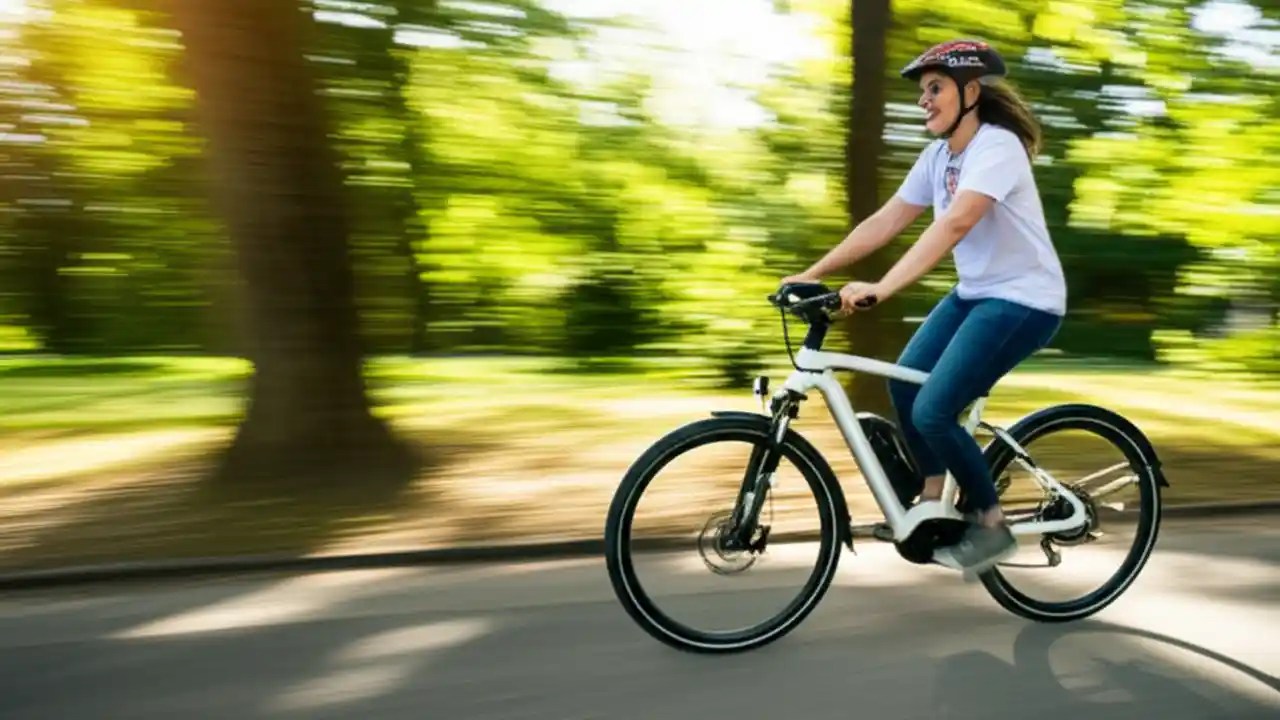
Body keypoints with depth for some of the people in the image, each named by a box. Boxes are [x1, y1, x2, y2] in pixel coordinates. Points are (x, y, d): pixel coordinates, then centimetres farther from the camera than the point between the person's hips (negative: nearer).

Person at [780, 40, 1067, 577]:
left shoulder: (997, 146, -20)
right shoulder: (938, 156, 5)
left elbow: (954, 224, -36)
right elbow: (885, 221, 2)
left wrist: (882, 288, -46)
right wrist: (813, 273, -4)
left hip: (1023, 300, -8)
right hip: (974, 292, 8)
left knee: (932, 411, -15)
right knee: (904, 383, 1)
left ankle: (992, 526, 6)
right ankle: (934, 500, 20)